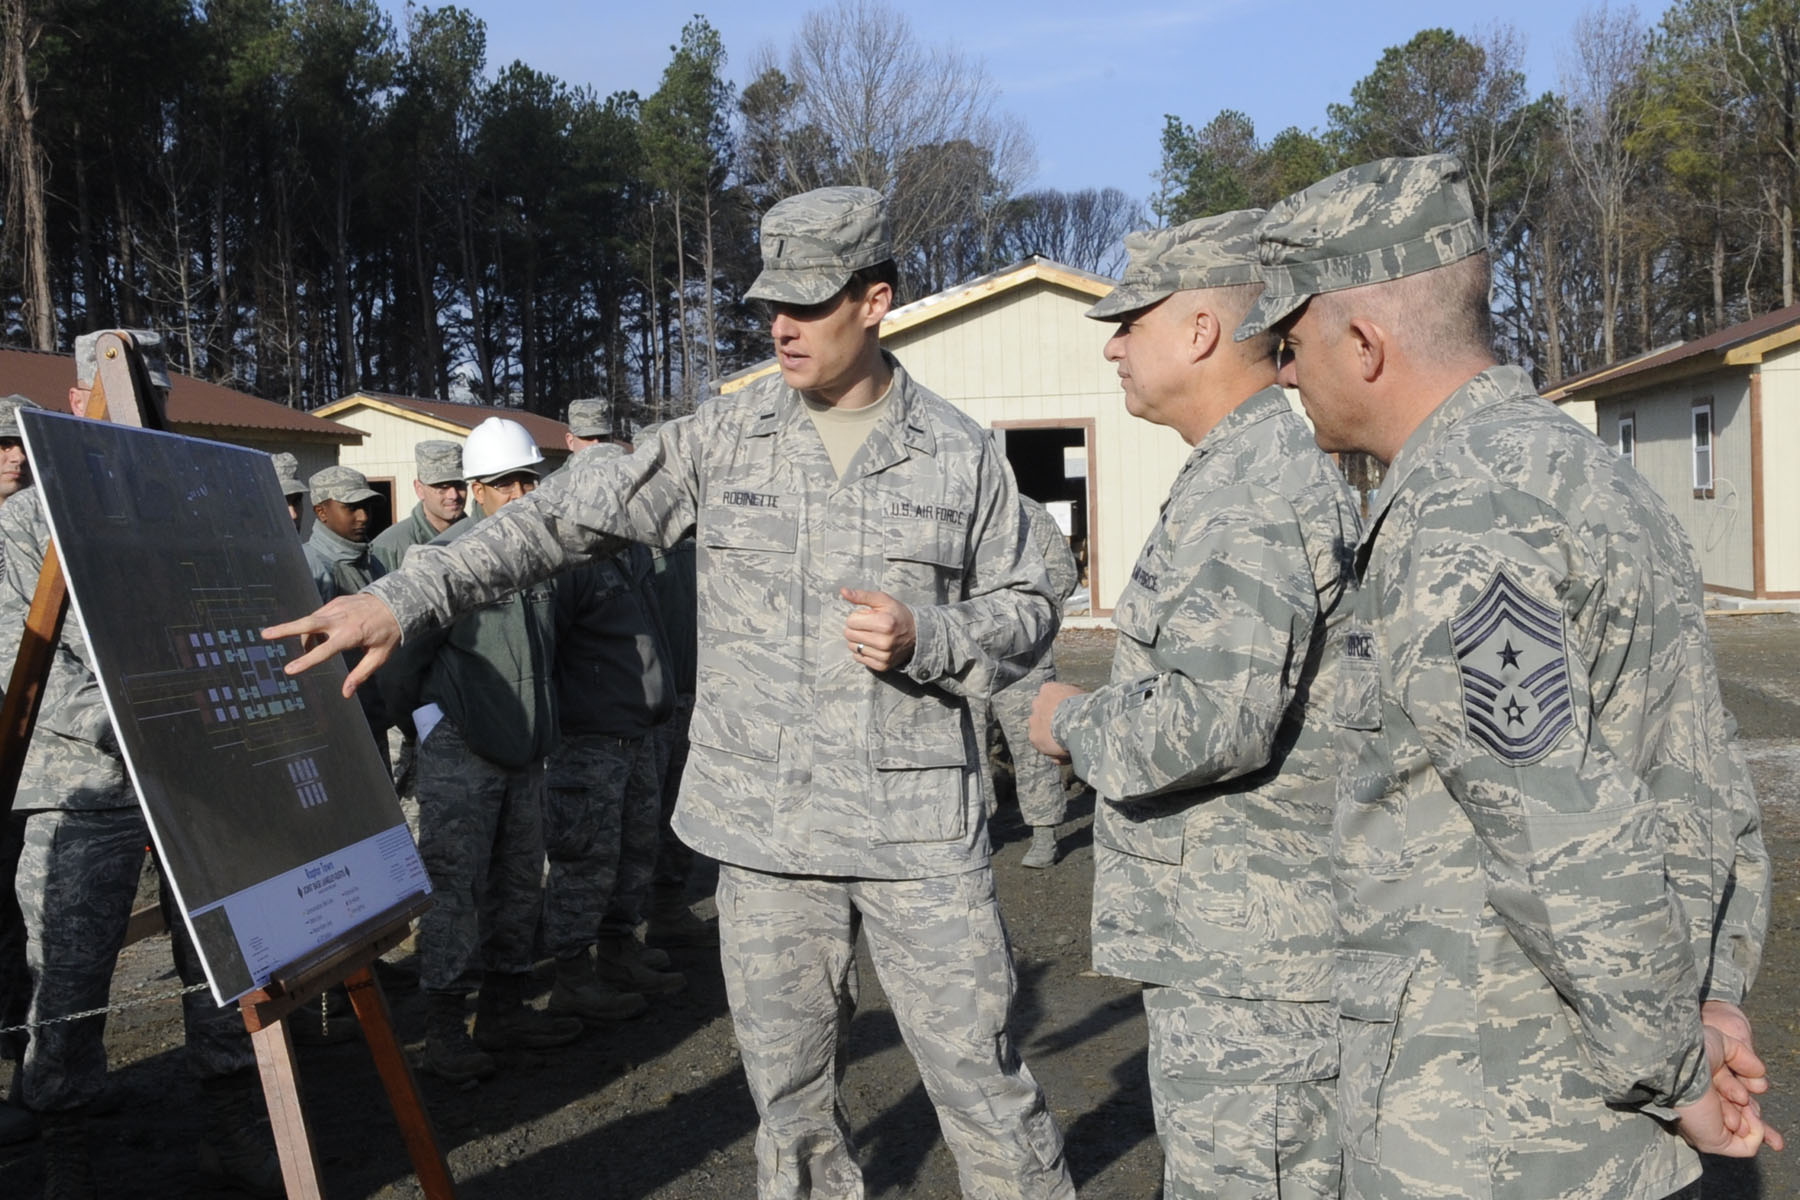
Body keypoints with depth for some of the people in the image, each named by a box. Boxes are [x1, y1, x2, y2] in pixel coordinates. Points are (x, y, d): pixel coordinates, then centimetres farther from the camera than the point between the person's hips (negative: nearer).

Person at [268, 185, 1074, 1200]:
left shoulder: (961, 453, 1)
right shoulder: (724, 441, 2)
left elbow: (1026, 610, 6)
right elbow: (566, 518, -1)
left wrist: (926, 637, -15)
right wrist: (403, 598, -10)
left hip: (921, 823, -1)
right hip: (766, 825, 2)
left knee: (979, 1068, 5)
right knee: (789, 1084, 13)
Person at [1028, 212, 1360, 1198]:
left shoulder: (1253, 495, -20)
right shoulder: (1258, 473, 15)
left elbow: (1209, 720, -30)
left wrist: (1071, 721, -13)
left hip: (1250, 961, -11)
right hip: (1224, 940, 11)